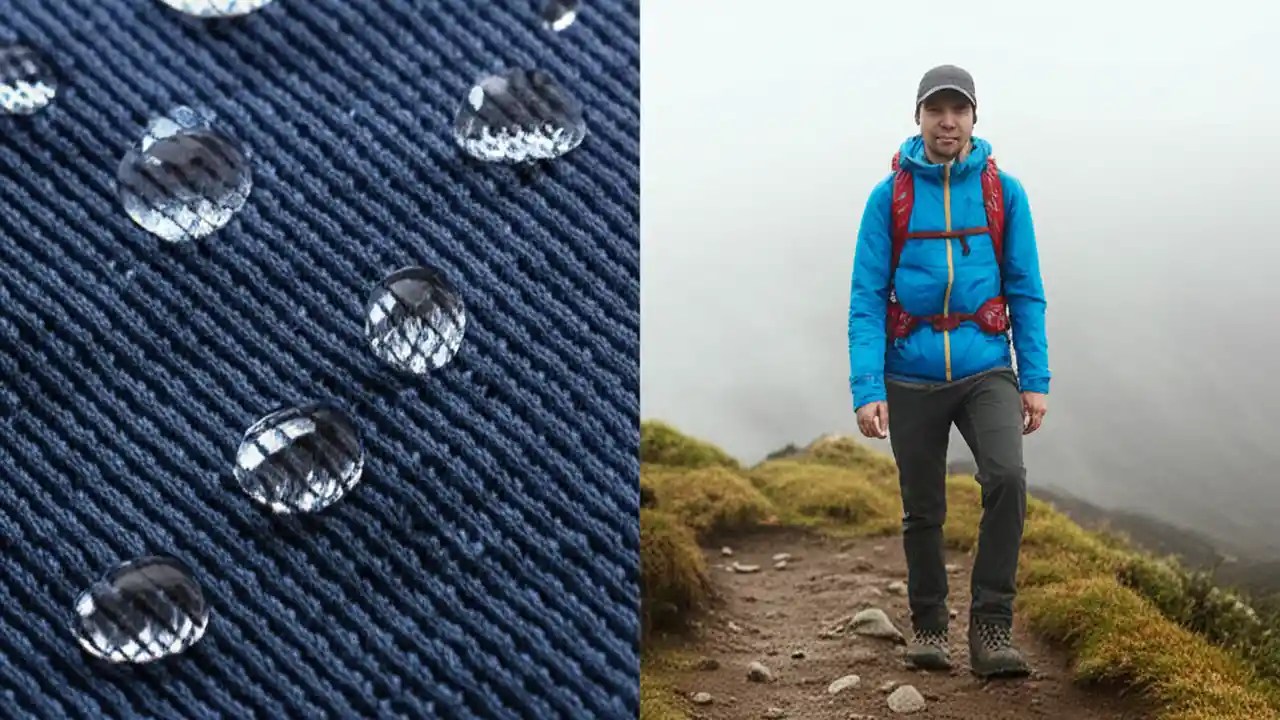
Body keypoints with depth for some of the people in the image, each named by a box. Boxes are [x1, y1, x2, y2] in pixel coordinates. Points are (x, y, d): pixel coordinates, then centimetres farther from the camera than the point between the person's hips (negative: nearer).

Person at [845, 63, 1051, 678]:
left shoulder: (1004, 192, 2)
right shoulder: (889, 197, -1)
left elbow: (1026, 293, 4)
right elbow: (866, 299, -5)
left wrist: (1036, 381, -2)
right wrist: (866, 390, -13)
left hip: (986, 371, 0)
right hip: (913, 378, 0)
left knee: (1007, 478, -23)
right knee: (923, 511, 10)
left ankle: (991, 630, -11)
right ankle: (928, 626, 30)